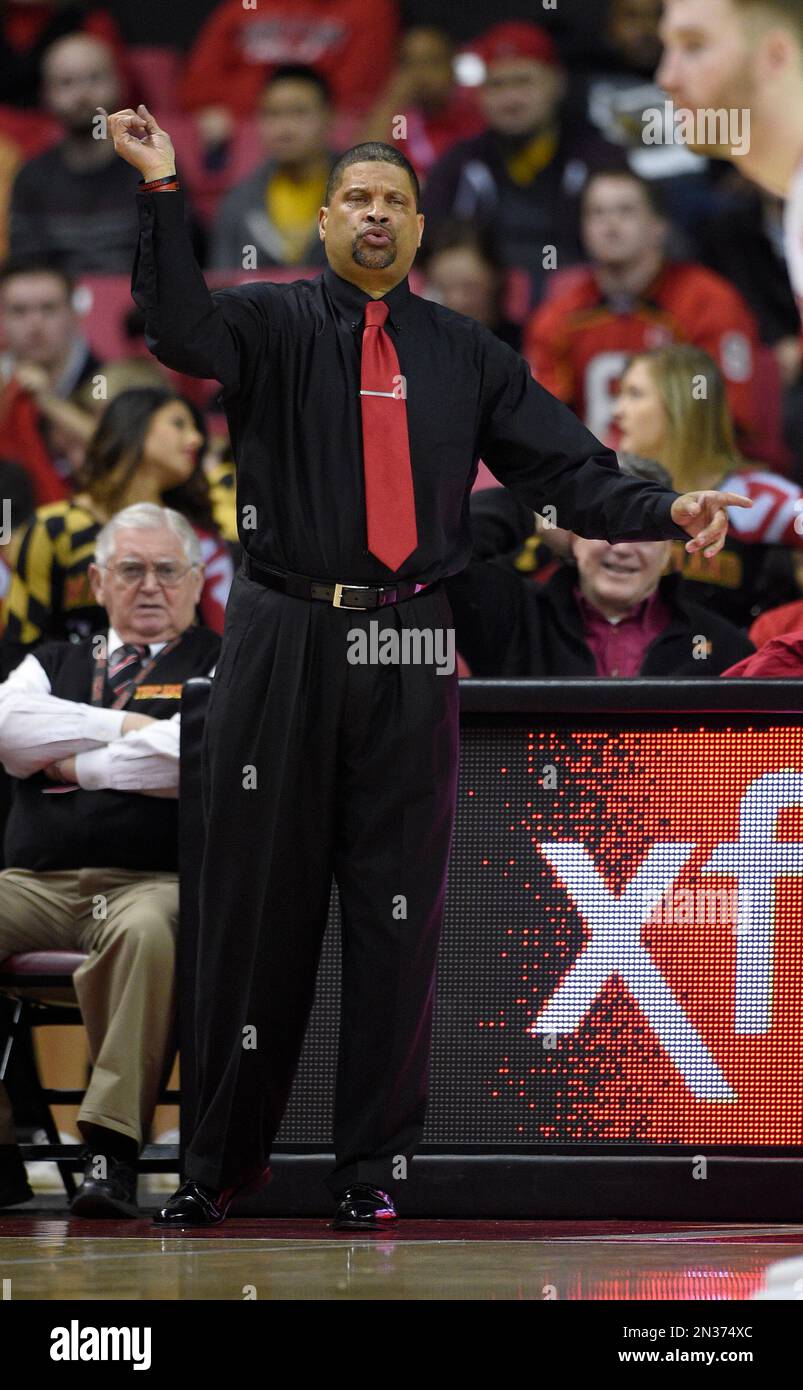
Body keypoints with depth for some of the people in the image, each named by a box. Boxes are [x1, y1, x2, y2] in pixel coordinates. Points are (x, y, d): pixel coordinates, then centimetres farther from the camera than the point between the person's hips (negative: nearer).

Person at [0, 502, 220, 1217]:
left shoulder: (220, 665, 14)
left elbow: (190, 752, -7)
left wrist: (75, 762, 3)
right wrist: (125, 727, 2)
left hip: (153, 882, -4)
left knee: (143, 931, -40)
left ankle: (112, 1151, -39)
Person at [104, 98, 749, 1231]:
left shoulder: (465, 354, 12)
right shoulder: (273, 323, 5)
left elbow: (567, 468, 7)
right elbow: (183, 332, -16)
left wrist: (665, 509, -10)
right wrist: (163, 192, -27)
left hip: (409, 652, 2)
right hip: (282, 641, -2)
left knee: (398, 910, 3)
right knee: (258, 899, 3)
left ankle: (375, 1167, 11)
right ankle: (224, 1160, 12)